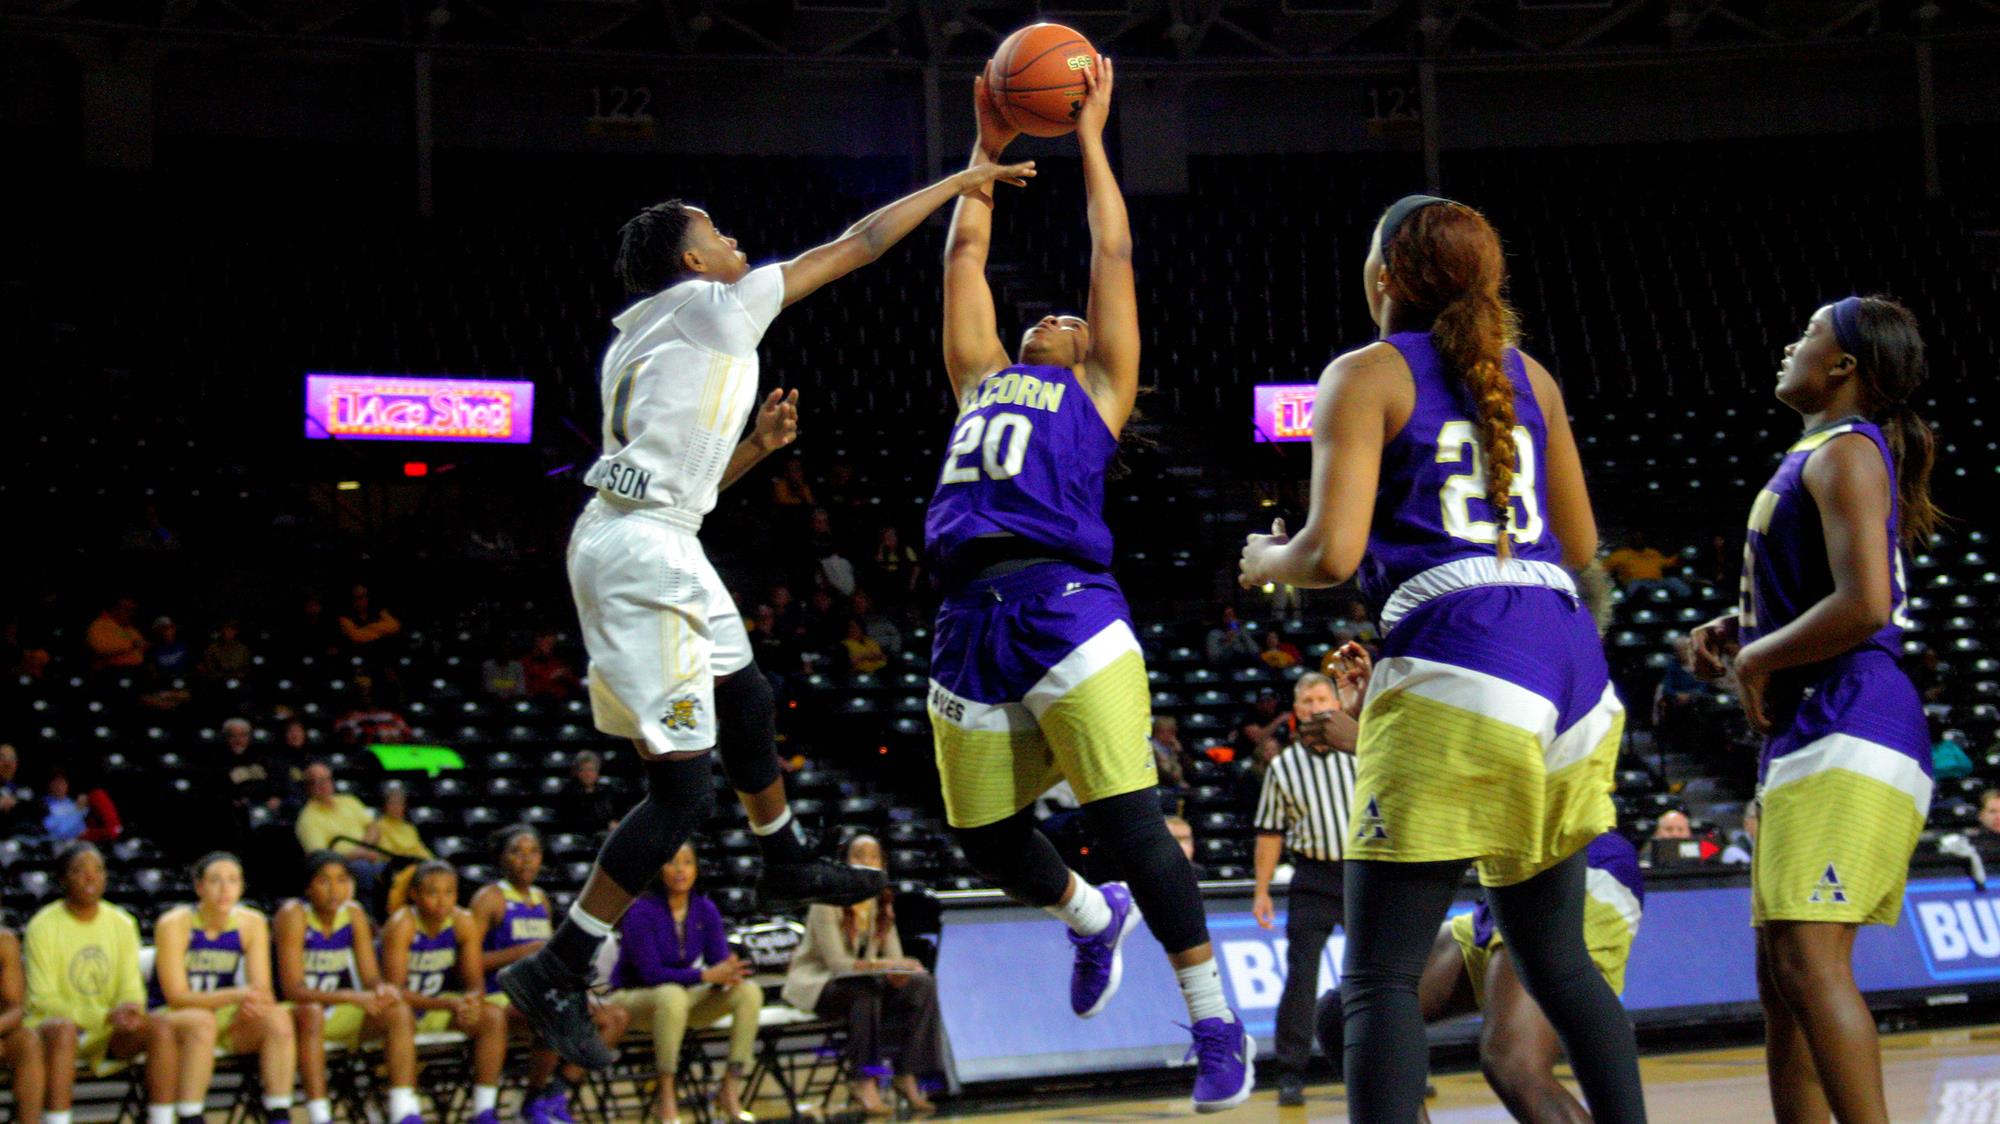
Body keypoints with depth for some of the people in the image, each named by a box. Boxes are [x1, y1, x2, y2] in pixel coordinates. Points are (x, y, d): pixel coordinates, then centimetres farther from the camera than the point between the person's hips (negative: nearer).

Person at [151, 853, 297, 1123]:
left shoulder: (252, 923, -2)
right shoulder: (174, 924, -15)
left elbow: (262, 989, -3)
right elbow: (177, 996, -19)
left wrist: (254, 1002, -29)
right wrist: (235, 995, -33)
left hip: (226, 1018, 4)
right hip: (169, 1016, -4)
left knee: (278, 1018, -23)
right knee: (202, 1021, -37)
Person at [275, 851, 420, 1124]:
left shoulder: (354, 914, 0)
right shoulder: (294, 915, -16)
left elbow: (371, 977, 1)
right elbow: (292, 989, -23)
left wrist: (382, 989, -25)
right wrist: (352, 997, -34)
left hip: (337, 1015, 5)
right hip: (293, 1015, -5)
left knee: (398, 1010, -18)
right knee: (311, 1012, -38)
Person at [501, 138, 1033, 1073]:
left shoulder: (648, 340, 22)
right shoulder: (713, 305, -3)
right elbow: (857, 245, 1)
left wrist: (759, 444, 19)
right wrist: (960, 181, 10)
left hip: (651, 542, 10)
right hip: (640, 550, -10)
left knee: (745, 698, 29)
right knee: (683, 787, -10)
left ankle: (787, 863, 50)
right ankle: (555, 974, -8)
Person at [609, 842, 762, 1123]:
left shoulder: (705, 910, -2)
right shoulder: (640, 911, -19)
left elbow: (719, 961, -6)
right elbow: (650, 973, -25)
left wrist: (729, 973, -32)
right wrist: (706, 975, -34)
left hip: (680, 994, 6)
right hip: (633, 997, -6)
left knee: (749, 991, -18)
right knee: (672, 995, -41)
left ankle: (730, 1090, -15)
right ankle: (666, 1099, -32)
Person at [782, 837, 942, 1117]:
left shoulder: (882, 902, 3)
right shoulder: (828, 902, -17)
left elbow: (893, 954, 0)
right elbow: (837, 963, -24)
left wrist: (898, 971, -25)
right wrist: (884, 965, -35)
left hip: (862, 981, 6)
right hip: (815, 983, -6)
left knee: (923, 985, -18)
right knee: (865, 989, -38)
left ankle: (907, 1076, -16)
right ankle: (864, 1084, -35)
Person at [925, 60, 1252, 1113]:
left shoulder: (1099, 393, 18)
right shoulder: (982, 382, 28)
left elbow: (1113, 255, 18)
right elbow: (965, 255, 32)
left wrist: (1090, 139, 25)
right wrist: (986, 151, 37)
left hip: (1067, 610, -5)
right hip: (971, 624, 5)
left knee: (1128, 825, -9)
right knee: (987, 842, 8)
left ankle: (1217, 1025, 2)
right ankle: (1094, 916, 39)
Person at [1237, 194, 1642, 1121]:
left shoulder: (1366, 375, 1)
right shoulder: (1527, 375, 18)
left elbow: (1332, 554, -8)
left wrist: (1264, 561, 13)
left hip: (1458, 673, -7)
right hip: (1573, 663, 7)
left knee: (1379, 975, -4)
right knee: (1556, 959, 18)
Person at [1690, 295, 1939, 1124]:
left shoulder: (1845, 453, -9)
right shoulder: (1819, 456, 22)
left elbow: (1863, 606, -22)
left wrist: (1756, 660, -11)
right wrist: (1738, 632, 17)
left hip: (1845, 733, -11)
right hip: (1807, 737, 11)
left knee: (1809, 961, -17)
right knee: (1780, 971, 10)